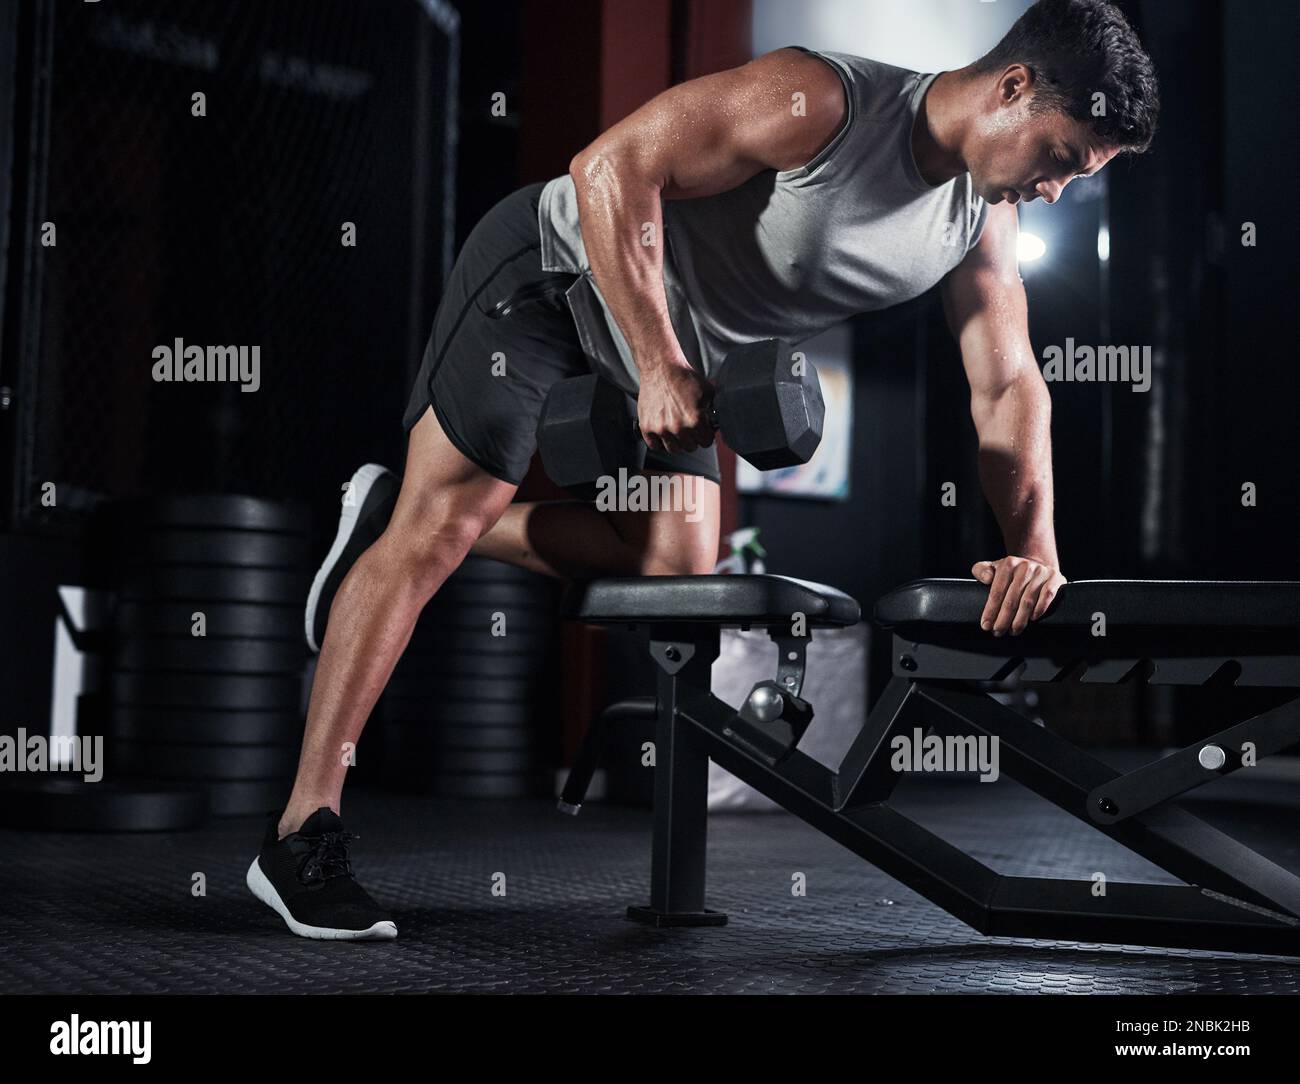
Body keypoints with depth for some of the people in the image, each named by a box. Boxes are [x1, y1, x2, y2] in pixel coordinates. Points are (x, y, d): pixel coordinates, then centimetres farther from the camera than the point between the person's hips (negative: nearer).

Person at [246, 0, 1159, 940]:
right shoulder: (819, 100, -29)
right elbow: (612, 169, -29)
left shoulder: (985, 219, -5)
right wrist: (658, 368, -32)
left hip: (675, 352, 8)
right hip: (555, 268, -8)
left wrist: (1035, 547, -20)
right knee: (436, 533, -11)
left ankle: (397, 517, 16)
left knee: (678, 568, 4)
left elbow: (1009, 382, -4)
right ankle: (302, 834, -7)